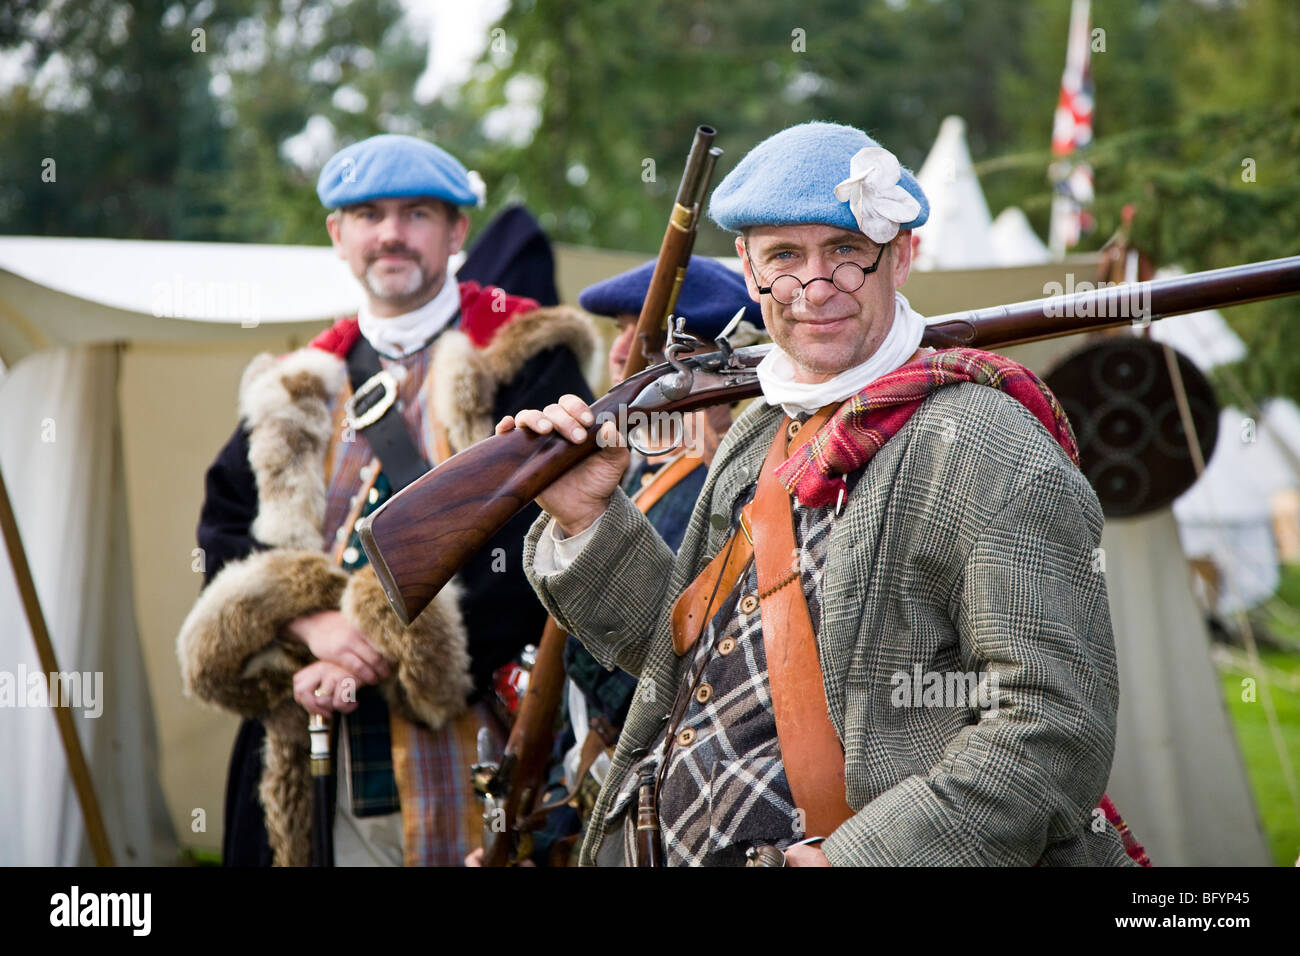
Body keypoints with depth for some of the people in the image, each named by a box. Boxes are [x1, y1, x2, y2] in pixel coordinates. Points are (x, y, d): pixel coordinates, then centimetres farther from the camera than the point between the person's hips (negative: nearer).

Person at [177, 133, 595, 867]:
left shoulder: (527, 362, 1)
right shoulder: (299, 390, 17)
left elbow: (544, 550, -9)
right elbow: (225, 531, 13)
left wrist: (389, 649, -14)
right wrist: (308, 621, -7)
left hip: (472, 752, -4)